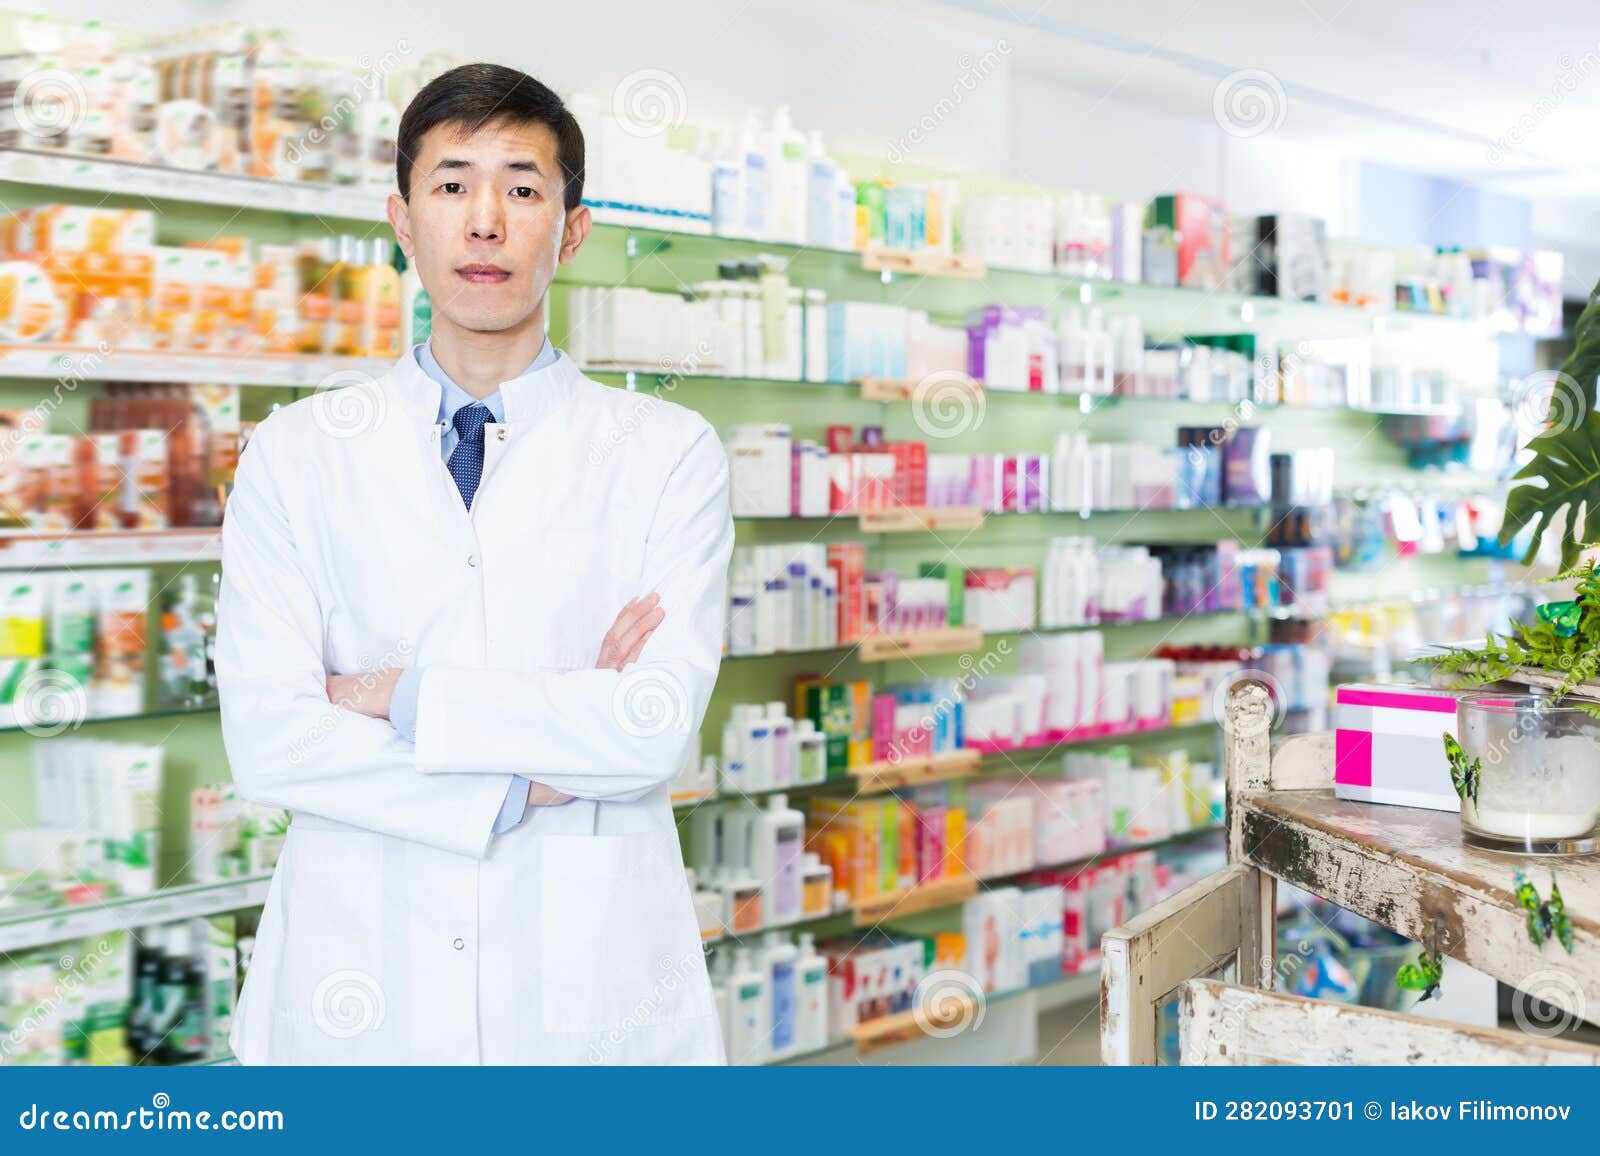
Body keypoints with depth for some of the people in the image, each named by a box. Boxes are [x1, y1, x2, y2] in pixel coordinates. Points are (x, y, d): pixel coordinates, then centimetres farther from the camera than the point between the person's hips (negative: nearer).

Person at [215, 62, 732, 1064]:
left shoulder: (669, 452, -2)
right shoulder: (295, 454, 2)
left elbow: (659, 727, -14)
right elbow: (268, 738, -9)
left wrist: (403, 698, -12)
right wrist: (529, 781, -13)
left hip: (592, 992, 0)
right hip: (361, 998, 1)